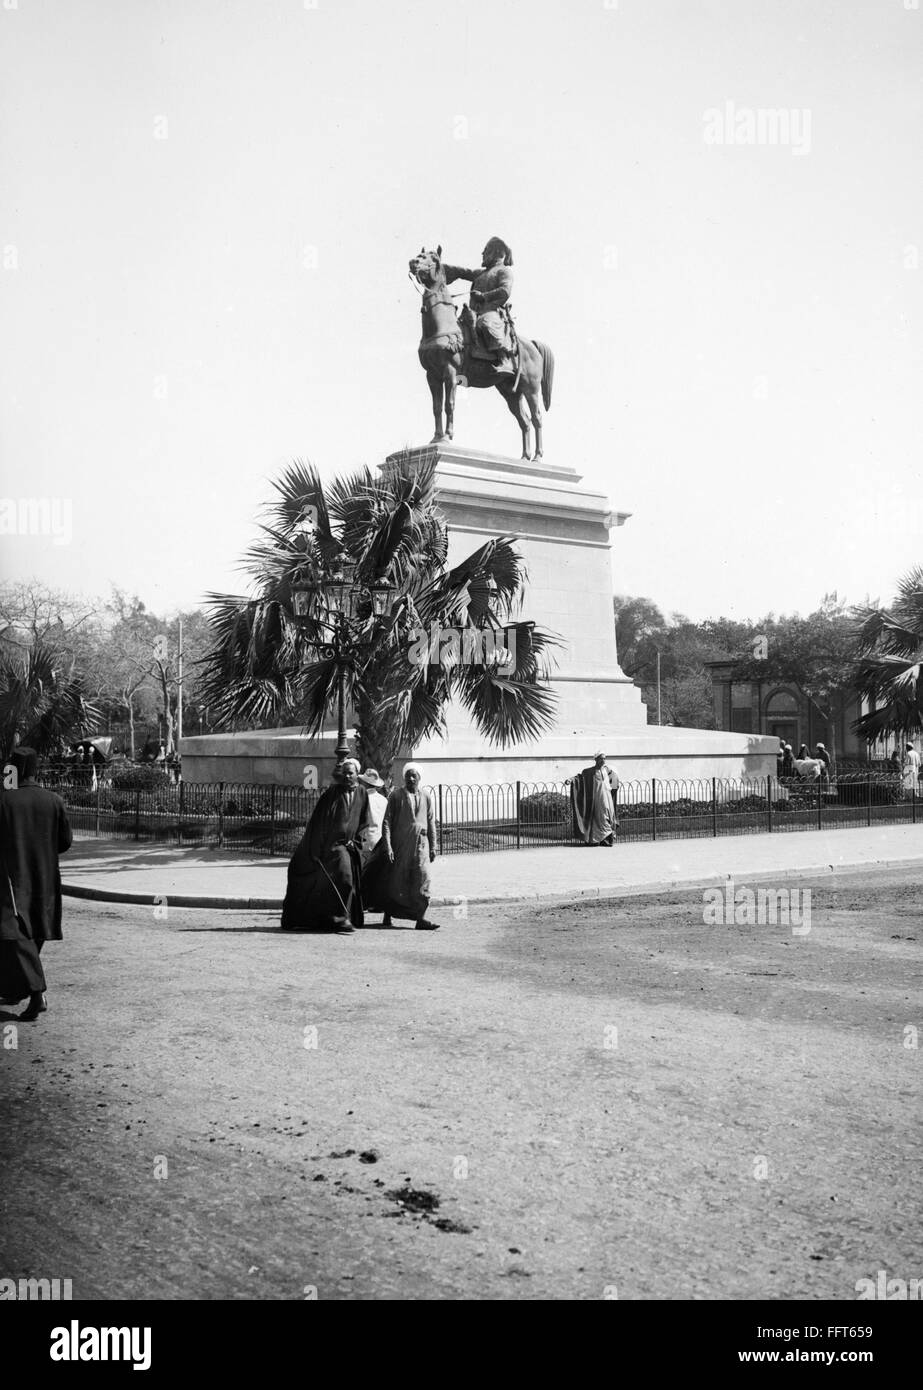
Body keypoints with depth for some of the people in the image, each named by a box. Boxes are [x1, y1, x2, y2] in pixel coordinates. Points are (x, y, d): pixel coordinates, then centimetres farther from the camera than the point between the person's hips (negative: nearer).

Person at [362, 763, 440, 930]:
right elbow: (386, 822, -3)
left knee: (422, 878, -10)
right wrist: (387, 846, -11)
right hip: (399, 844, -2)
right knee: (395, 880, 5)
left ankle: (421, 917, -11)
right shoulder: (396, 795, 1)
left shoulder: (426, 796, 10)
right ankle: (387, 916, 21)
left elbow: (431, 823, 15)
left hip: (421, 844, 2)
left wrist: (433, 846, 11)